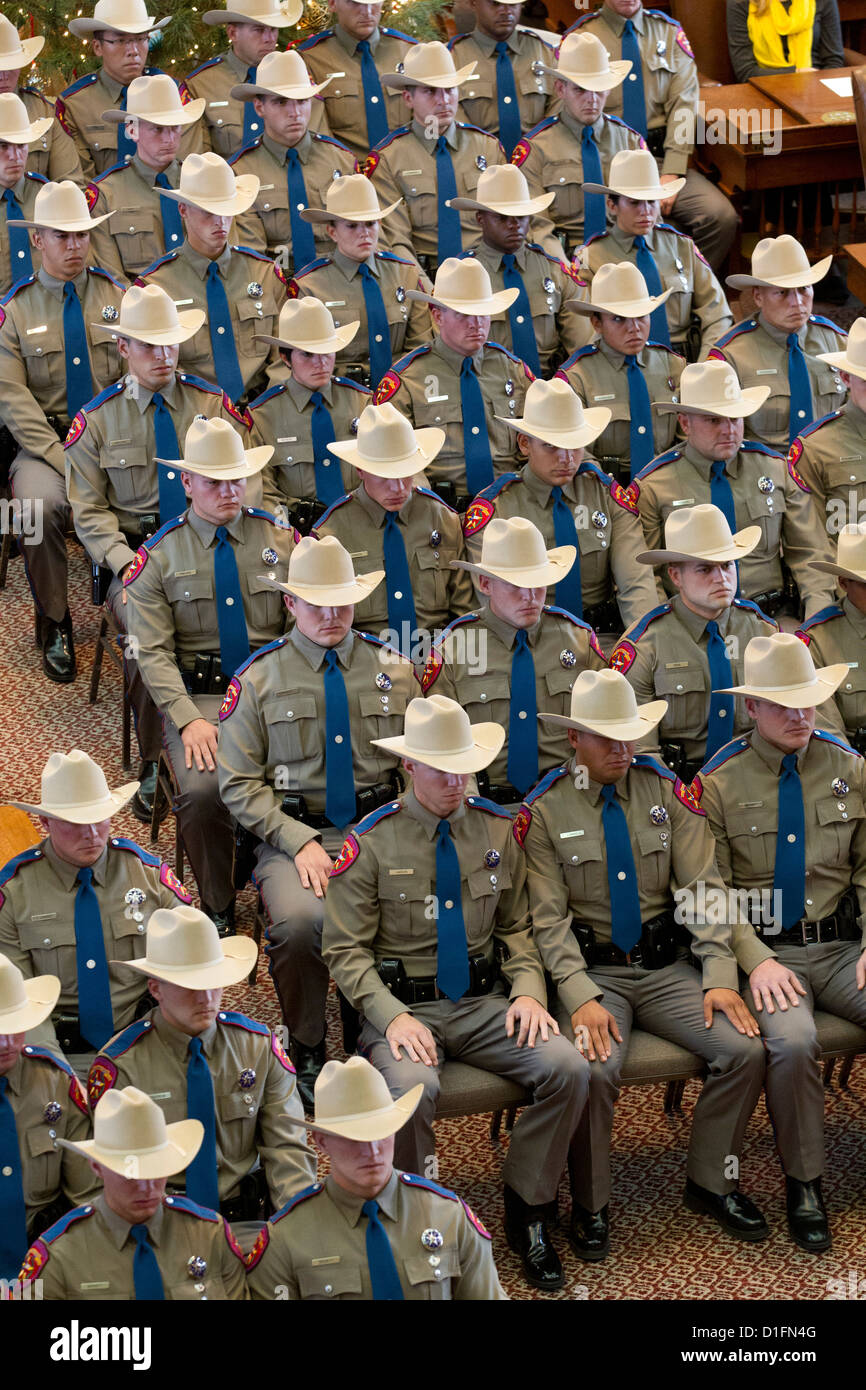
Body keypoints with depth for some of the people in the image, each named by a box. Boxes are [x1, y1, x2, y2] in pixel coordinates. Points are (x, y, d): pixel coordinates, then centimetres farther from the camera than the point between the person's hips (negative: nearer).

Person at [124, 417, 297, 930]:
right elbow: (154, 653, -2)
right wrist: (189, 718, -17)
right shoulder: (159, 557, 4)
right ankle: (218, 909, -6)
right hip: (197, 695, -1)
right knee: (204, 789, -29)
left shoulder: (281, 540, 9)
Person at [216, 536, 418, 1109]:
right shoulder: (258, 679, 3)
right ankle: (307, 1050, -7)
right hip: (292, 830, -2)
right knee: (299, 921, -34)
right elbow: (239, 784, 1)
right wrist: (300, 842, -13)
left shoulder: (394, 669, 10)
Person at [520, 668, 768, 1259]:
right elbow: (549, 918, -7)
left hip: (667, 966, 3)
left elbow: (704, 890, 1)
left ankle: (711, 1181, 7)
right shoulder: (545, 810, -4)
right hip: (592, 971, -3)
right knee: (595, 1071, -30)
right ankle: (591, 1206, -4)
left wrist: (719, 977, -10)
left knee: (746, 1050, -17)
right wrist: (580, 997, -20)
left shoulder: (668, 791, 4)